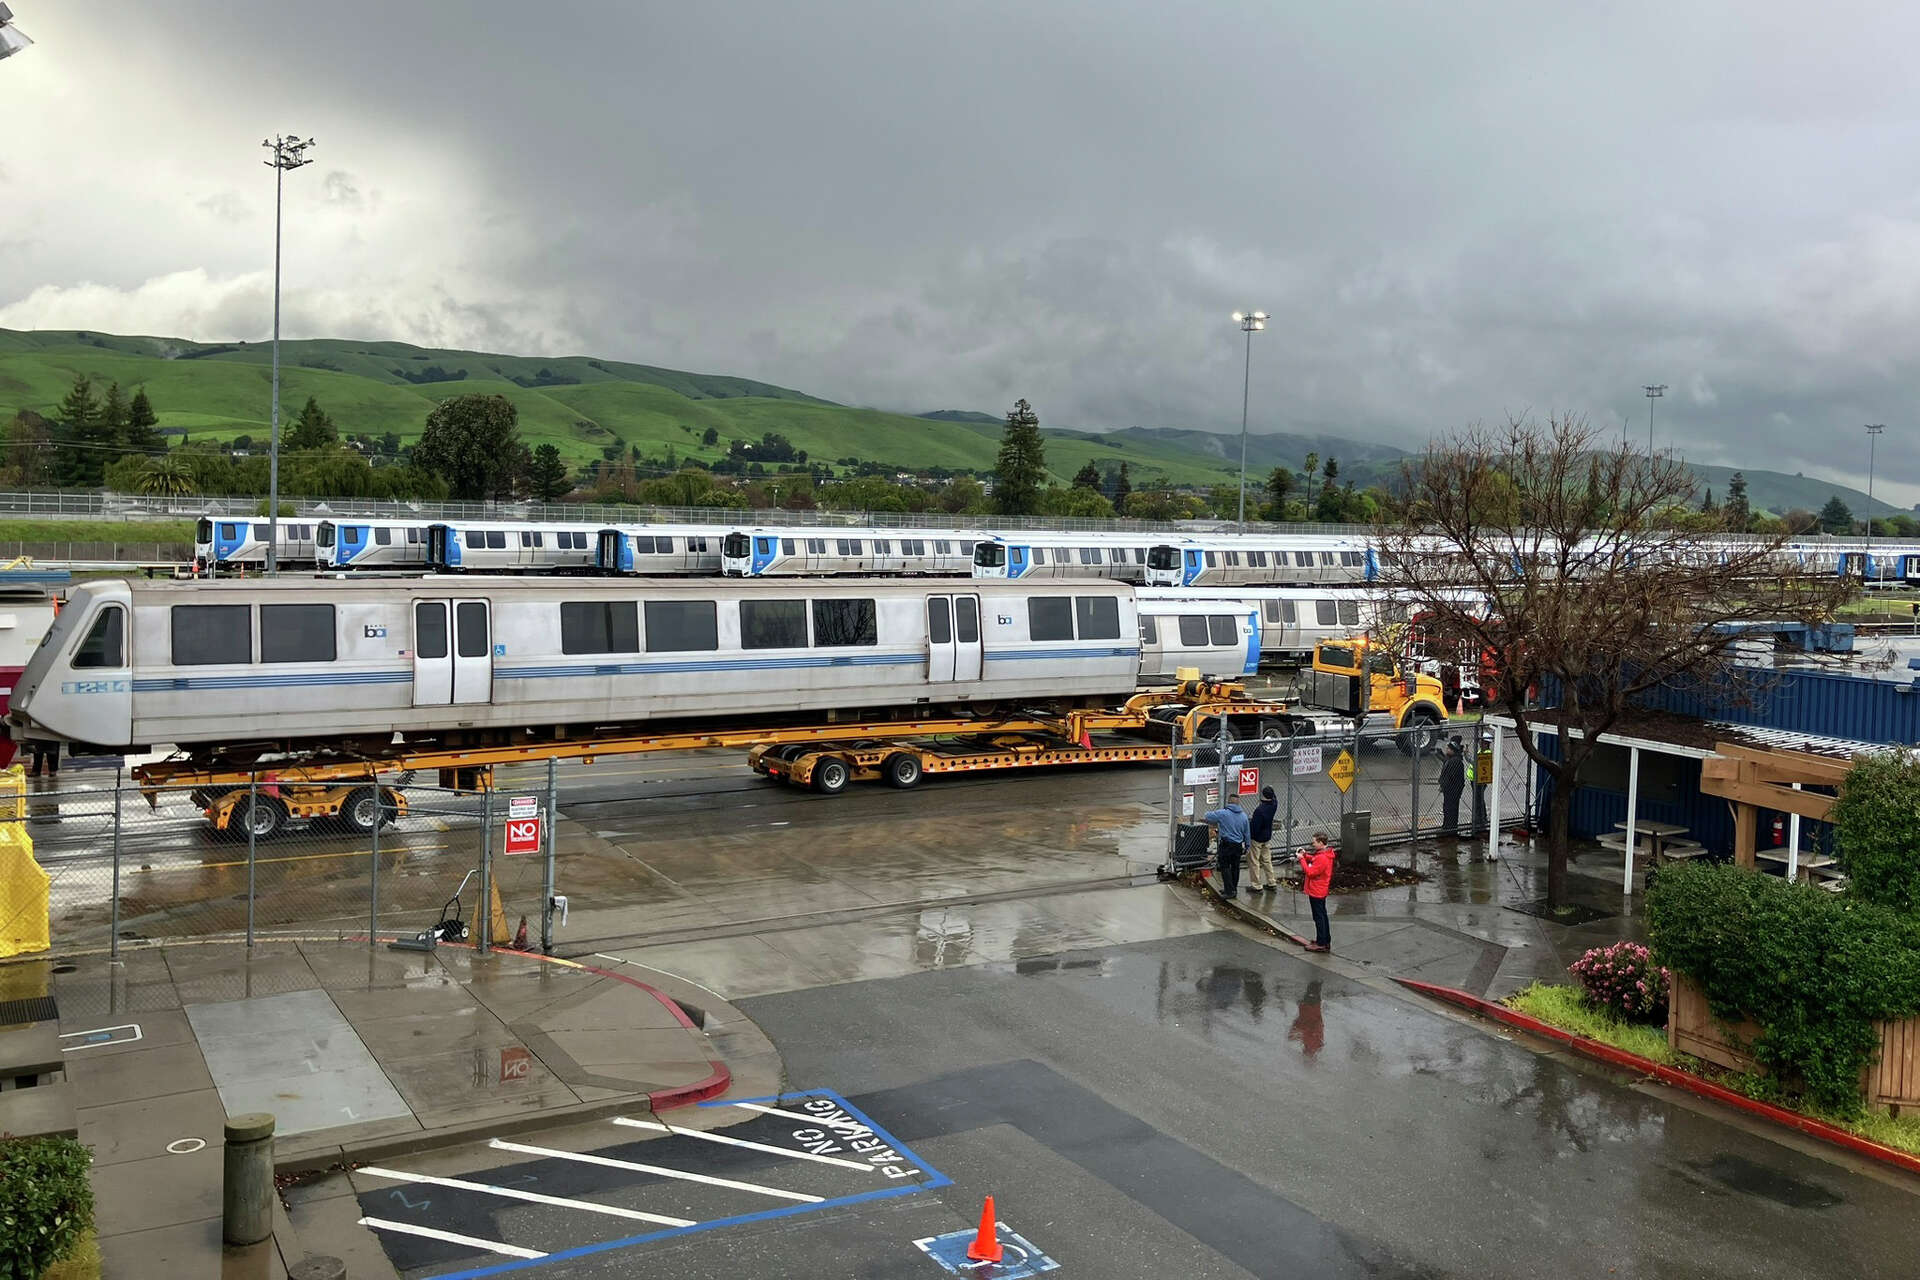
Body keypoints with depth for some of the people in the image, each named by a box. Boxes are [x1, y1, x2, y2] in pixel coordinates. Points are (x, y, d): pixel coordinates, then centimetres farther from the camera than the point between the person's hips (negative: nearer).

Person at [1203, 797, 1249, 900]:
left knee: (1225, 867, 1)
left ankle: (1229, 891, -3)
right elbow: (1246, 833, 10)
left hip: (1226, 845, -6)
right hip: (1239, 845, 6)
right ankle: (1233, 889, 24)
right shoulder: (1243, 816, 3)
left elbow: (1208, 816, -5)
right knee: (1235, 867, 15)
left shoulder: (1223, 813, -15)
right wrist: (1246, 846, 20)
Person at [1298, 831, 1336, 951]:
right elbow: (1314, 861, 16)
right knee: (1322, 916, 18)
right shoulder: (1325, 853, 5)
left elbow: (1310, 872, -24)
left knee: (1319, 917, -2)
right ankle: (1326, 941, 27)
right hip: (1320, 891, 10)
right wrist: (1305, 856, 1)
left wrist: (1302, 859, -17)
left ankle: (1321, 944, 5)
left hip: (1316, 892, -10)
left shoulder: (1322, 858, -26)